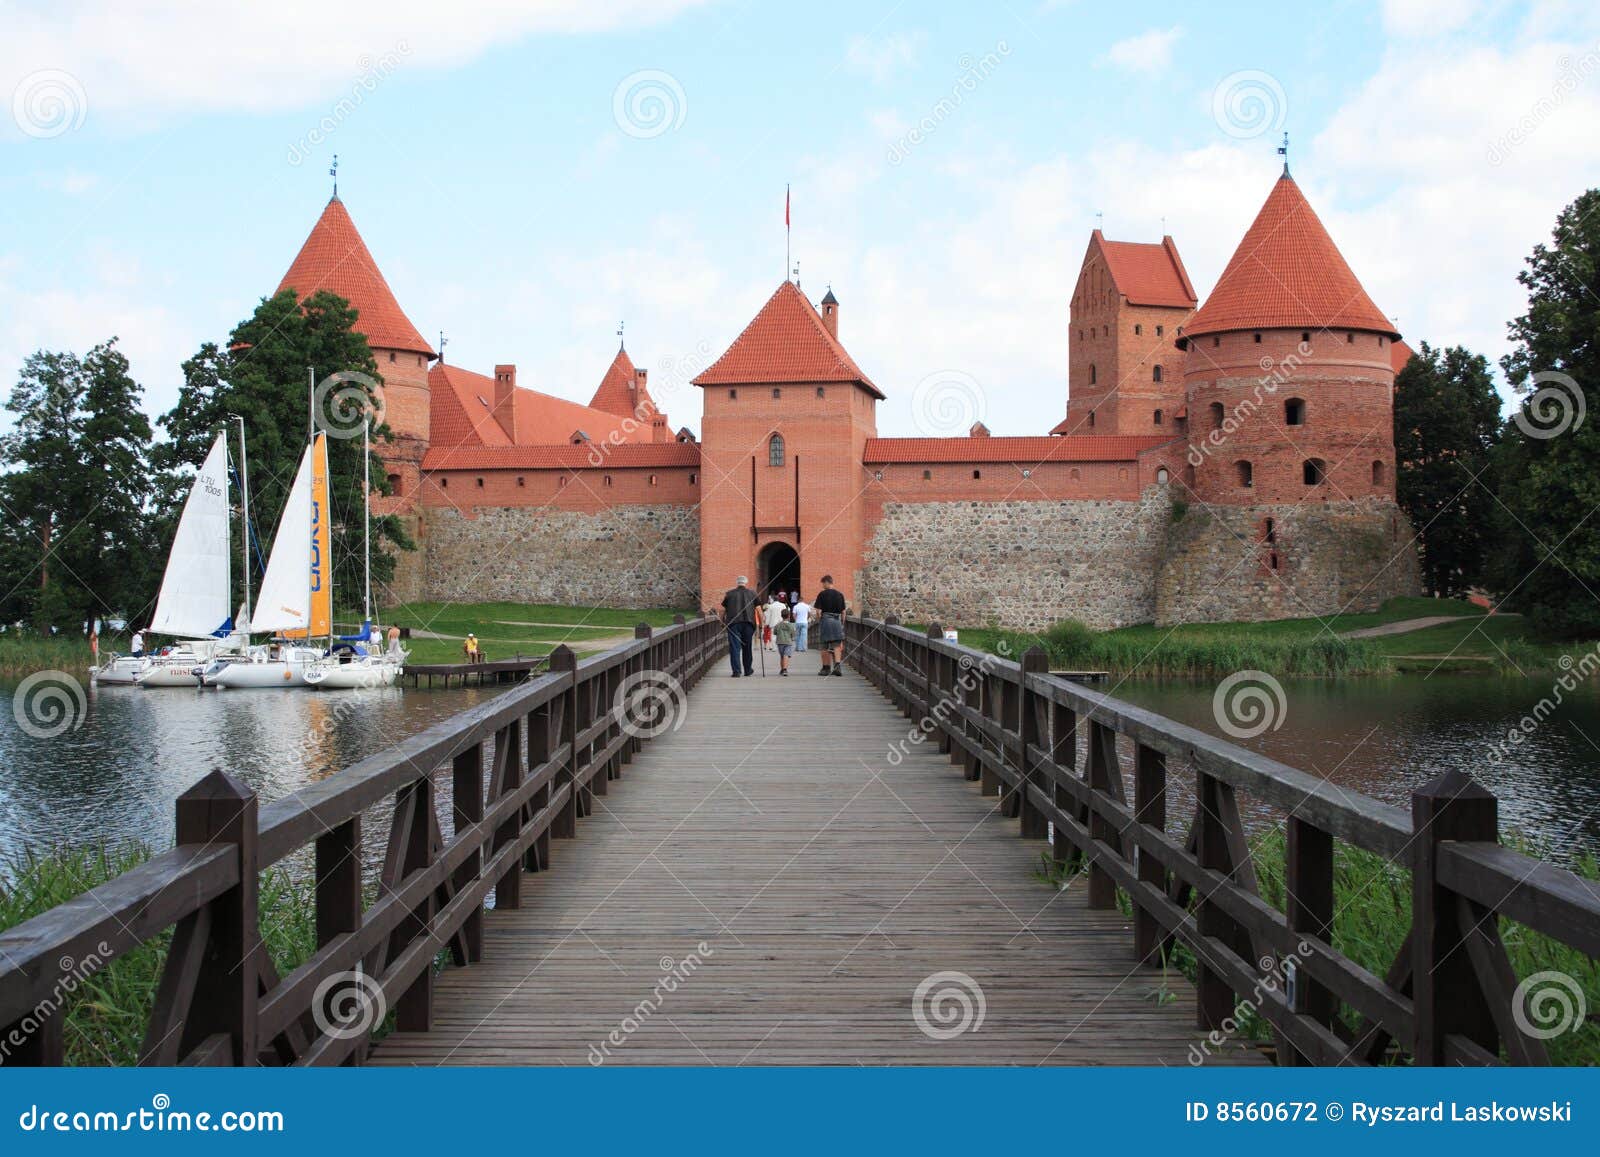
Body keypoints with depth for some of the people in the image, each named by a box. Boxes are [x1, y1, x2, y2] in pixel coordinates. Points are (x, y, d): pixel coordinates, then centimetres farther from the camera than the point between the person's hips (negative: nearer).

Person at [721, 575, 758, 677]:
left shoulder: (729, 594, 9)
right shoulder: (752, 594, 9)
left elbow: (722, 609, 8)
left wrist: (723, 620, 20)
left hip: (733, 623, -1)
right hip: (748, 623, 1)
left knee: (734, 647, -1)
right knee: (747, 647, 13)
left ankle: (736, 671, -11)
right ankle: (748, 670, 22)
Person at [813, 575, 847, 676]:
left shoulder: (822, 594, -4)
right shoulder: (839, 595, 7)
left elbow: (818, 611, -7)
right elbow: (843, 612, 8)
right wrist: (842, 624, 17)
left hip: (826, 619, -2)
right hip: (837, 620, 2)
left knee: (825, 646, 7)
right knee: (837, 645, 1)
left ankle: (826, 668, 13)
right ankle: (837, 665, -15)